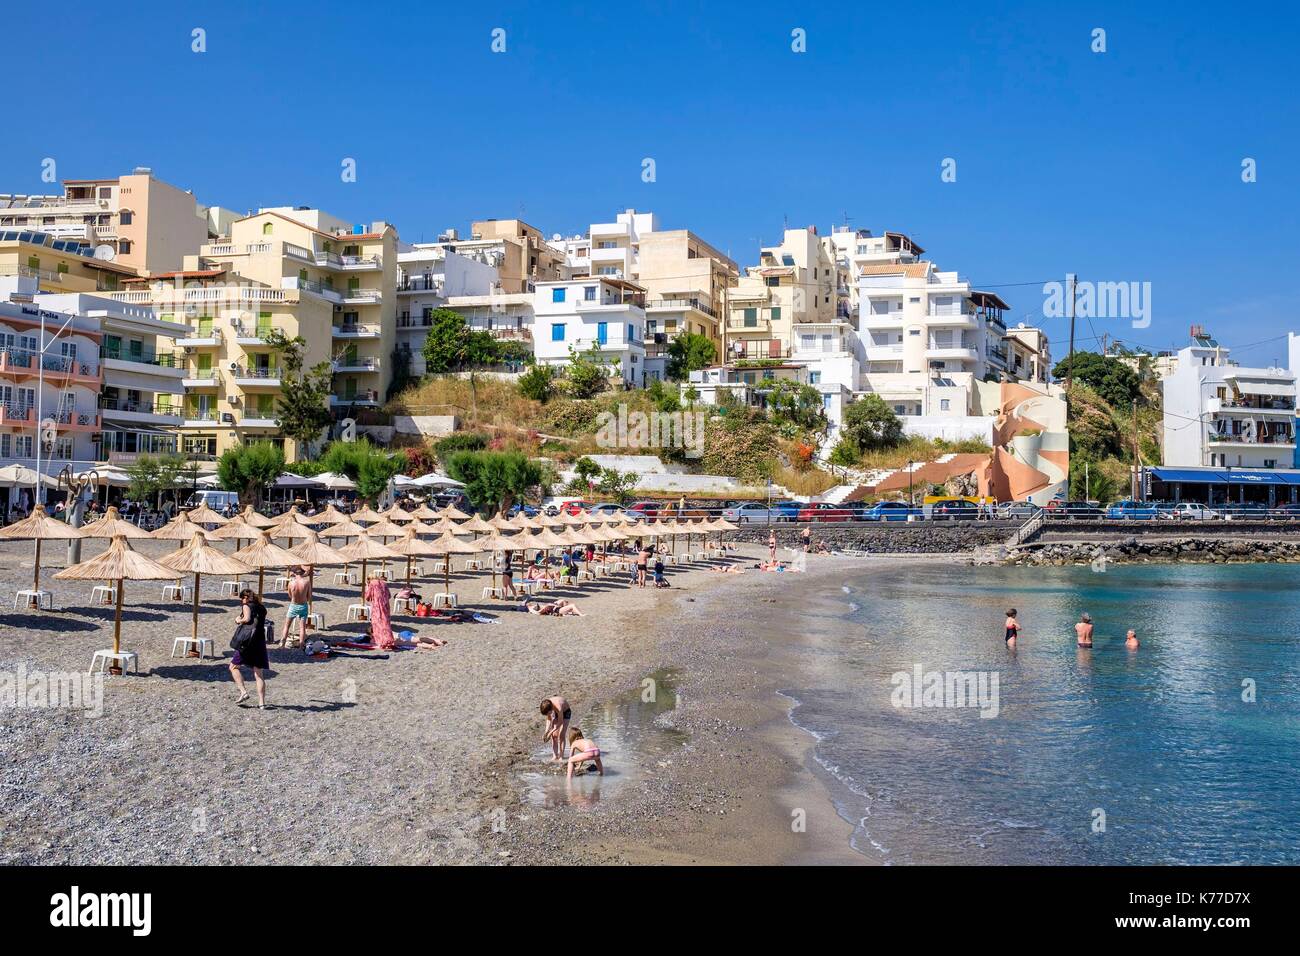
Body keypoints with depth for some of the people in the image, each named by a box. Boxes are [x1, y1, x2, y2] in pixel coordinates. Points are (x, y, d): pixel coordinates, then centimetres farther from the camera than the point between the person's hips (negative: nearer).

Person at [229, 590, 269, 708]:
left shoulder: (246, 606, 0)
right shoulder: (262, 608, 18)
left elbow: (247, 619, -17)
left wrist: (239, 620, 1)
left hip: (248, 642, -6)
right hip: (261, 641, 6)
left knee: (234, 666, 10)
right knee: (258, 674, 6)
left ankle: (243, 691, -5)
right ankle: (262, 702, -1)